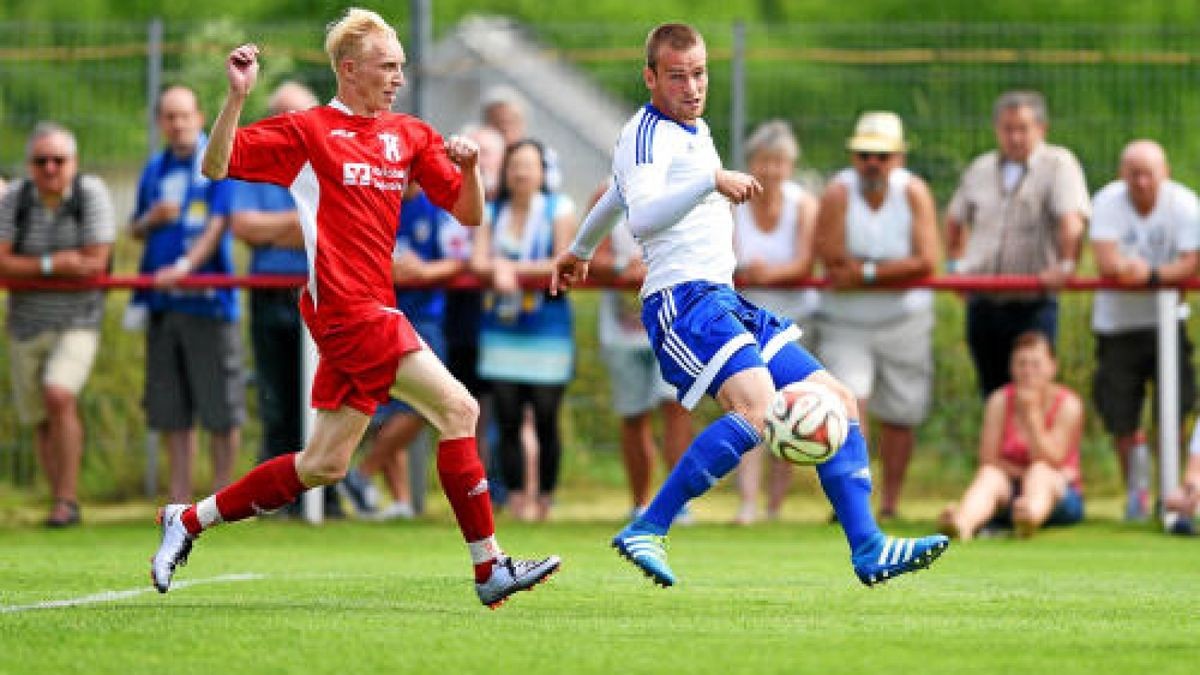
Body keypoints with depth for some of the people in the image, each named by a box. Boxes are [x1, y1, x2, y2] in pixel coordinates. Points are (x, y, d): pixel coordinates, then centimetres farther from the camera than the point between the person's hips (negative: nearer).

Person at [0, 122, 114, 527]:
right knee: (41, 421, 8)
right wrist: (54, 264, -20)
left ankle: (67, 498, -16)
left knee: (59, 396, -24)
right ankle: (62, 505, 22)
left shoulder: (92, 193, -11)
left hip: (77, 322, -3)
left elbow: (95, 265, -16)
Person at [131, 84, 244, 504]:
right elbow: (137, 231, 22)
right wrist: (152, 219, -1)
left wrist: (184, 266, -24)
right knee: (170, 407, 6)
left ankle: (222, 491, 4)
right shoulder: (154, 170, 15)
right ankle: (181, 494, 11)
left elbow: (218, 224, -11)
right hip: (162, 299, 5)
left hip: (207, 297, -5)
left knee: (221, 406, -3)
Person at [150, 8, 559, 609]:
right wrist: (237, 96, -20)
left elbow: (469, 213, 15)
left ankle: (189, 520, 23)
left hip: (371, 308, 8)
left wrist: (467, 166, -5)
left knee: (324, 464, 10)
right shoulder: (307, 131, -2)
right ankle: (489, 569, -11)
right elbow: (216, 167, -7)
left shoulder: (410, 136, 15)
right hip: (346, 306, -8)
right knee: (457, 408, -15)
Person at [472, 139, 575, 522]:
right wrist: (498, 269, -20)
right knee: (508, 420, -2)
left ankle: (544, 498, 8)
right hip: (501, 329, 3)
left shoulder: (558, 210, 2)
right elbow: (479, 262, 2)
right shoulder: (492, 213, 12)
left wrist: (512, 267, -9)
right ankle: (516, 498, 3)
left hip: (547, 334, -3)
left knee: (545, 419, -3)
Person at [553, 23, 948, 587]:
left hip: (726, 301, 10)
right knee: (757, 407, -31)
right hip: (682, 299, -10)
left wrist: (580, 250, 53)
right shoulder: (647, 134, -8)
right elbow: (641, 217, -27)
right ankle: (646, 531, -25)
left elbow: (619, 193, 39)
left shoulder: (695, 130, 22)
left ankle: (868, 551, 4)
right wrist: (712, 181, -37)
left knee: (836, 402, 5)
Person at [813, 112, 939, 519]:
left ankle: (889, 505, 20)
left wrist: (865, 272, -20)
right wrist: (895, 269, -16)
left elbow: (927, 263, -17)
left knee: (898, 416, 7)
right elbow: (835, 265, -20)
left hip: (904, 322, 2)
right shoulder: (838, 194, -13)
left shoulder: (914, 192, -9)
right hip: (845, 323, -2)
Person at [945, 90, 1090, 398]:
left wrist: (1065, 265, -29)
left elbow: (1072, 221, -18)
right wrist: (955, 263, 18)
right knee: (992, 392, 11)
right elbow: (955, 219, 29)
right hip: (982, 303, 5)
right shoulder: (981, 170, 14)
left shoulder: (1058, 164, -5)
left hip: (1033, 305, -5)